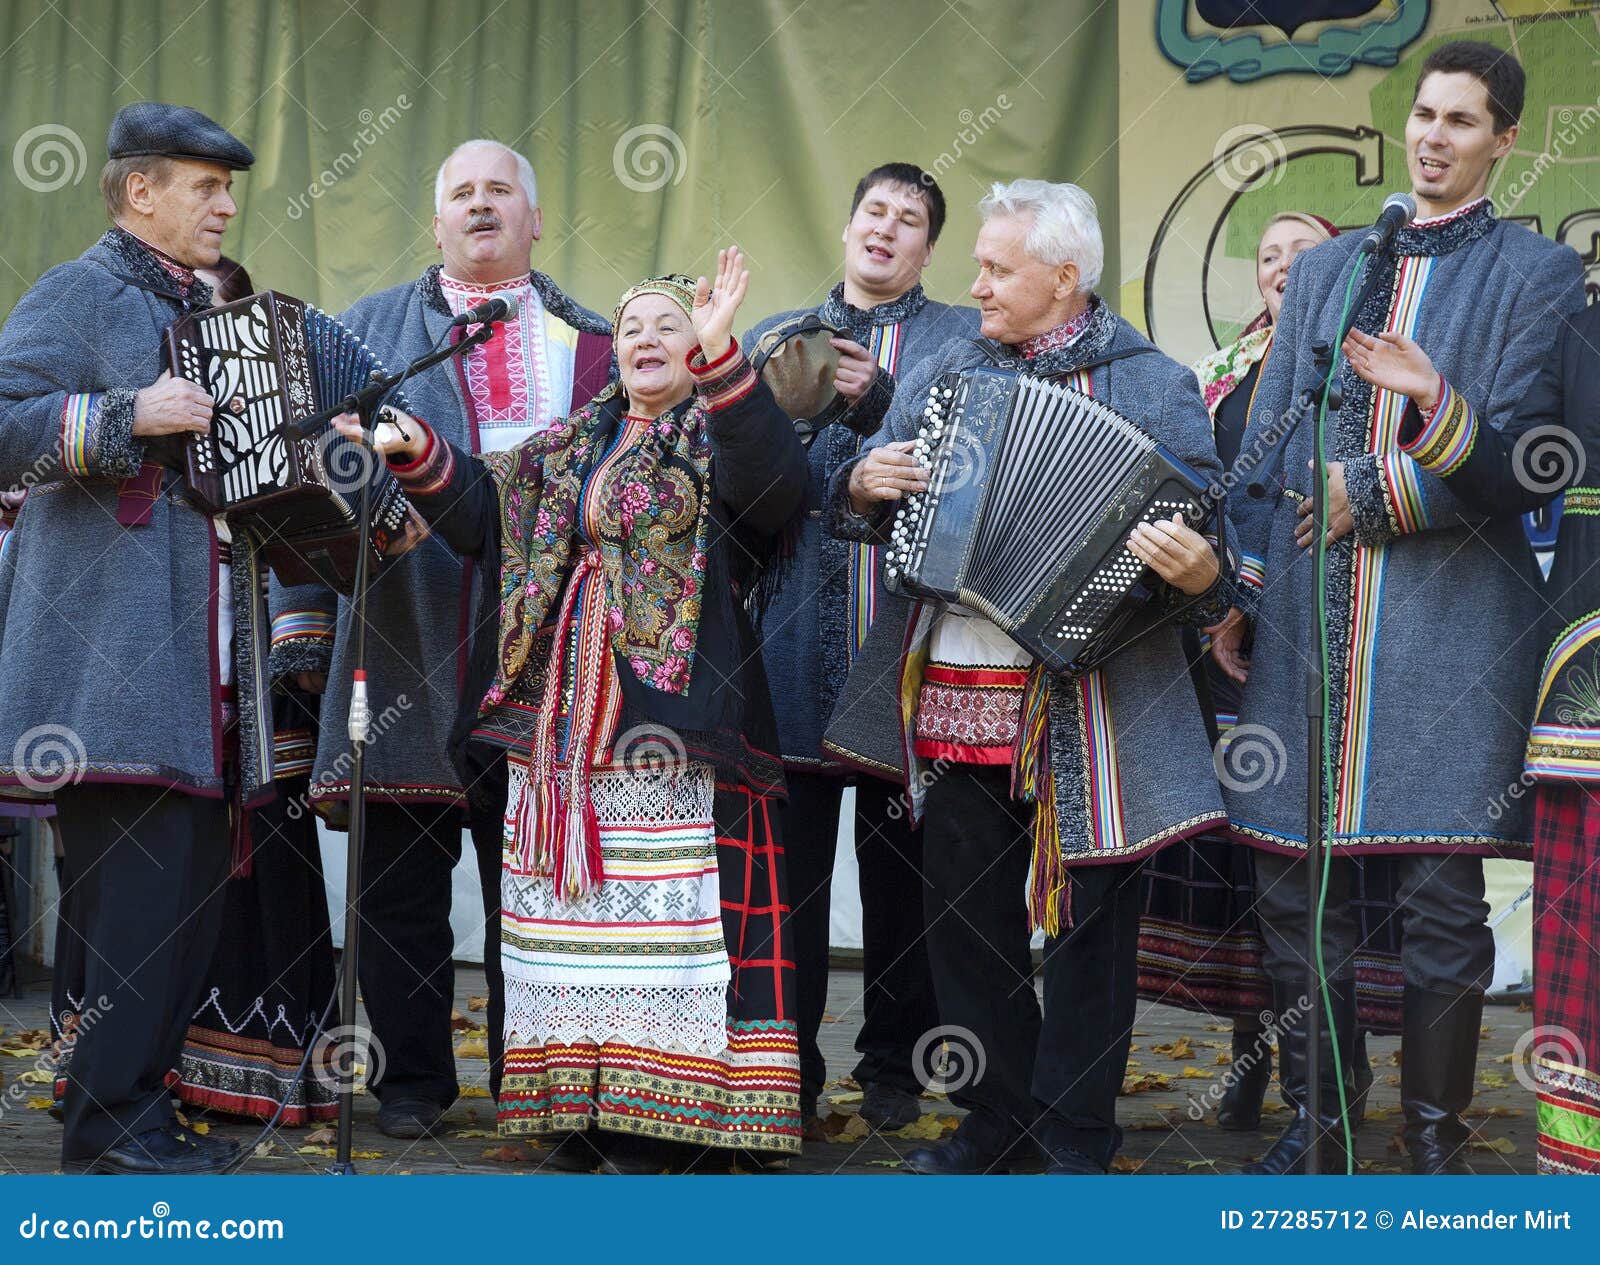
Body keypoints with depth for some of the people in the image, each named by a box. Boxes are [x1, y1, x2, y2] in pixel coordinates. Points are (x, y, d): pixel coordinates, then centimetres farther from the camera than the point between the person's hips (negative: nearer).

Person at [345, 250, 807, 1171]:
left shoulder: (721, 437, 4)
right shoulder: (571, 446, 20)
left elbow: (773, 487, -18)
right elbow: (484, 508, 18)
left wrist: (721, 356, -29)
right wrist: (421, 455, 0)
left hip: (674, 714, -5)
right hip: (562, 721, 6)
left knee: (666, 910, -9)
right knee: (568, 912, 5)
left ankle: (656, 1124, -6)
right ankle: (579, 1106, 11)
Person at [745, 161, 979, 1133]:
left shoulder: (962, 340, 8)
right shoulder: (776, 337, 17)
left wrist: (878, 400, -18)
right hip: (794, 636, 2)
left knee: (901, 865, 5)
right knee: (789, 860, 3)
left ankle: (894, 1066, 18)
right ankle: (788, 1070, 12)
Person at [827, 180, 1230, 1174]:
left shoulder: (1152, 384, -1)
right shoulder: (943, 374, 13)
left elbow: (1203, 542, -5)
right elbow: (871, 515, 16)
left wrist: (1198, 575, -27)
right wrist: (865, 487, -6)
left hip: (1079, 702, -4)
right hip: (955, 699, 5)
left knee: (1088, 917, 4)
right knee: (966, 910, 12)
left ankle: (1077, 1138, 17)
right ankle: (996, 1116, 27)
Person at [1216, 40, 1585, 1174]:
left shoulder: (1537, 274, 5)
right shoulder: (1325, 270, 19)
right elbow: (1266, 440, 15)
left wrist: (1371, 491, -8)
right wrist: (1237, 585, 5)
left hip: (1452, 622, -4)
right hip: (1308, 620, 4)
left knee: (1442, 900, -3)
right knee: (1293, 886, 5)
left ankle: (1437, 1145, 10)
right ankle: (1314, 1126, 19)